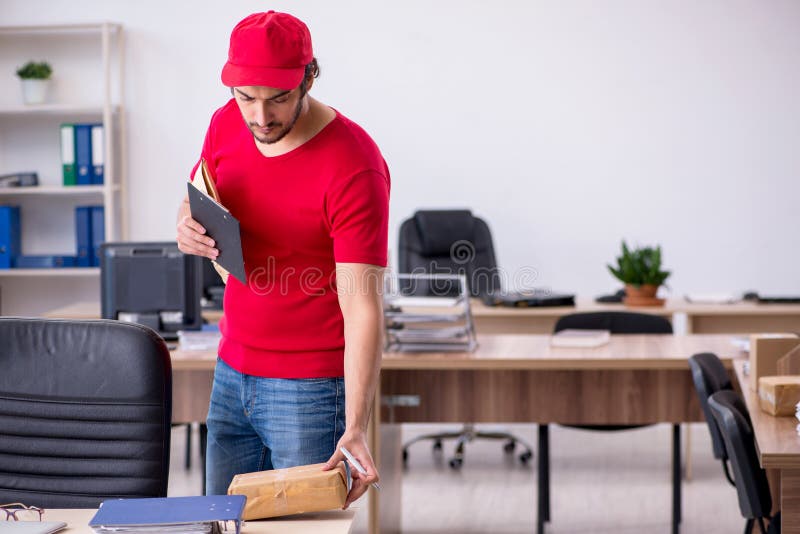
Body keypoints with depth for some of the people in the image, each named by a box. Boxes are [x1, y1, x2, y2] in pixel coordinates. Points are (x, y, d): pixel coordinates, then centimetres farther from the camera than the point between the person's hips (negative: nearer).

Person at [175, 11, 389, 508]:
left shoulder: (354, 165, -22)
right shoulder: (227, 124, -1)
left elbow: (362, 308, -25)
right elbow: (196, 202, 17)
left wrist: (356, 428, -33)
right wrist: (190, 227, -9)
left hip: (312, 388, -7)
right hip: (232, 373, 7)